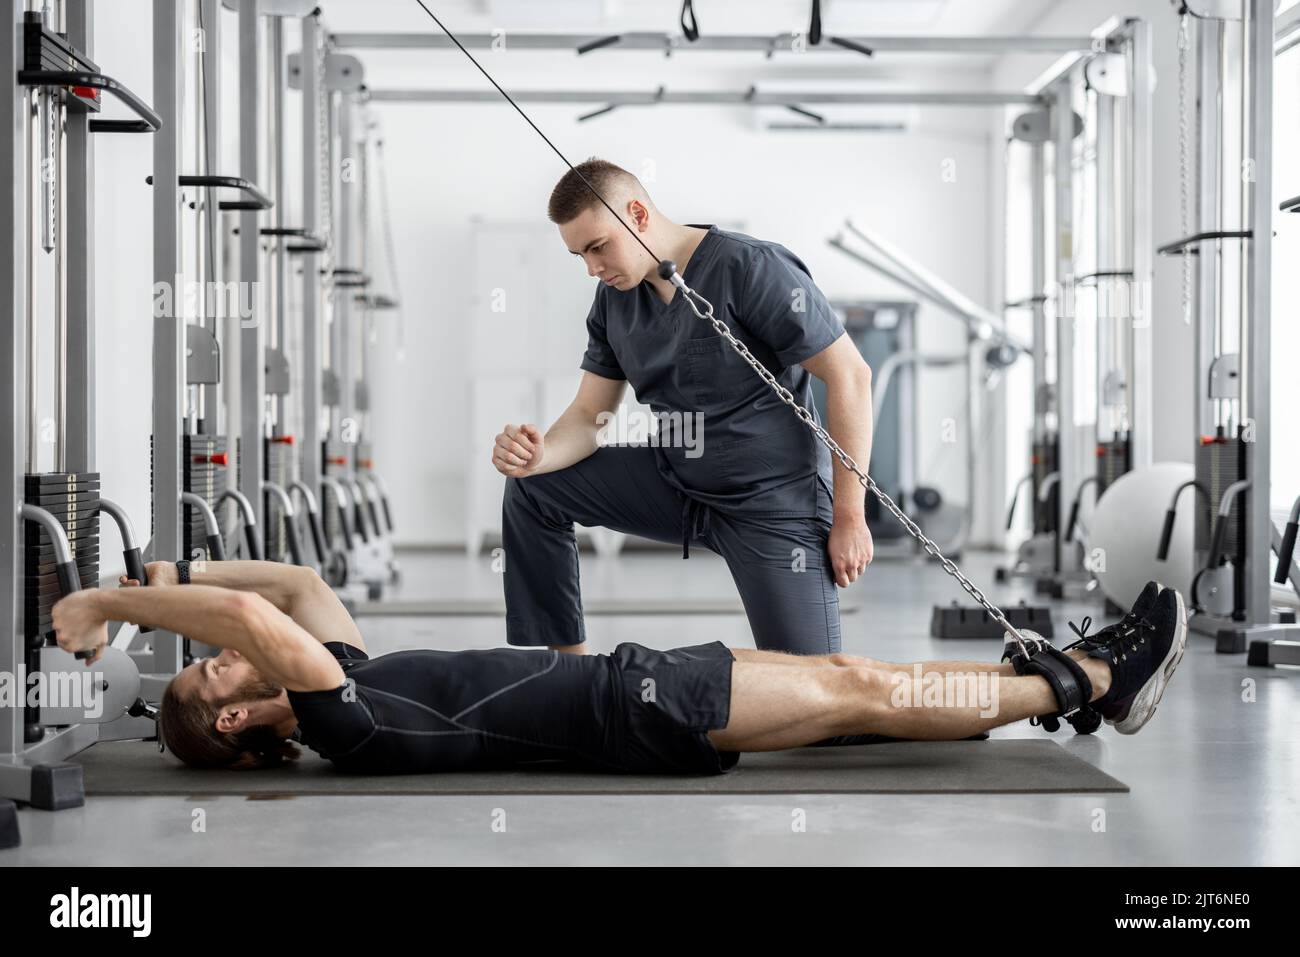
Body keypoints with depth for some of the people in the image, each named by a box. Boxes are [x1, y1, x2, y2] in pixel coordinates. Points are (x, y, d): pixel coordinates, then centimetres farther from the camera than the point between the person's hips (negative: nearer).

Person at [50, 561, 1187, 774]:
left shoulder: (342, 679, 11)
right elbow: (254, 614, -31)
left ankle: (1071, 675, 16)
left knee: (845, 672, 8)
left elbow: (300, 580, 23)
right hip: (636, 713, -9)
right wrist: (109, 602, -23)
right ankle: (1090, 681, 4)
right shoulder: (345, 729, -16)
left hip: (624, 684, 9)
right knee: (860, 691, -6)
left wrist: (160, 576, 16)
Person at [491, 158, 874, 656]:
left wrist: (849, 517, -19)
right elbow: (589, 413, 6)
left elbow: (850, 375, -19)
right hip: (674, 485, 7)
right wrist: (539, 456, -19)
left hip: (773, 504, -6)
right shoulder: (613, 299, 2)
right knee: (532, 490, 1)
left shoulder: (750, 268, -21)